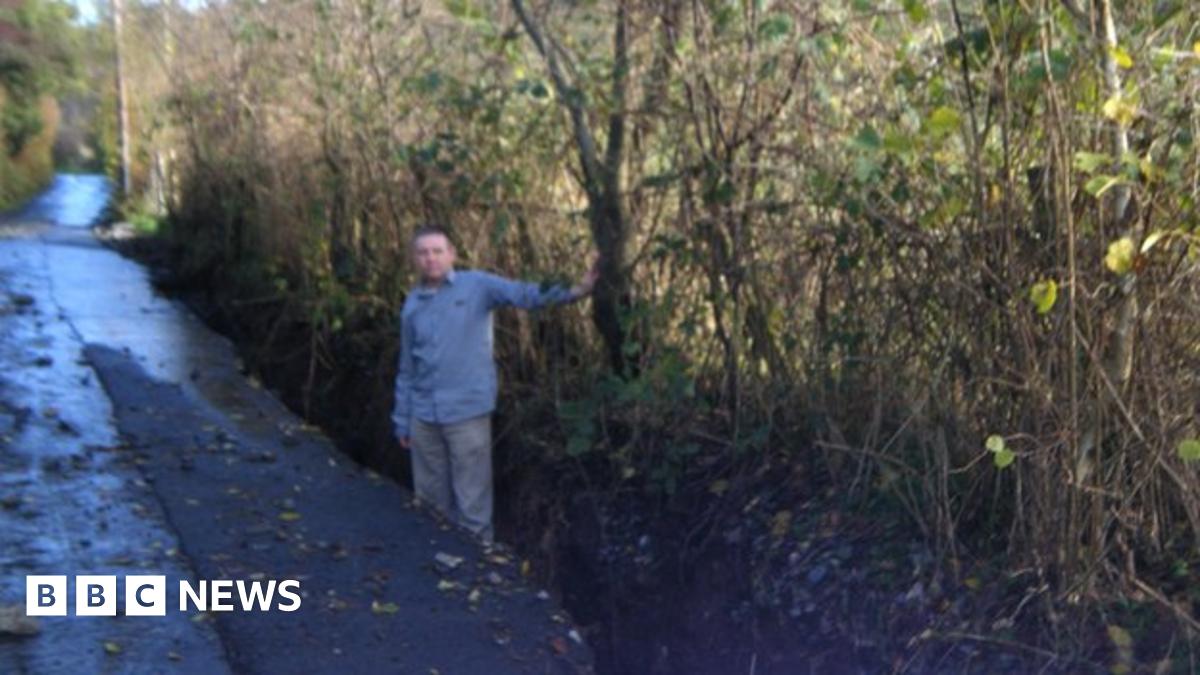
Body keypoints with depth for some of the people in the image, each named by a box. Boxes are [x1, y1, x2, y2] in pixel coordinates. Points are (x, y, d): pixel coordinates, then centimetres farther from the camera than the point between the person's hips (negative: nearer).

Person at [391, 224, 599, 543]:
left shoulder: (476, 285, -4)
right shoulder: (412, 305, 9)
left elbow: (523, 294, -19)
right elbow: (407, 369, 14)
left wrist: (571, 292, -36)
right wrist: (401, 420, 14)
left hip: (467, 412, -4)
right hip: (423, 417, 4)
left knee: (472, 505, 1)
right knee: (430, 502, 16)